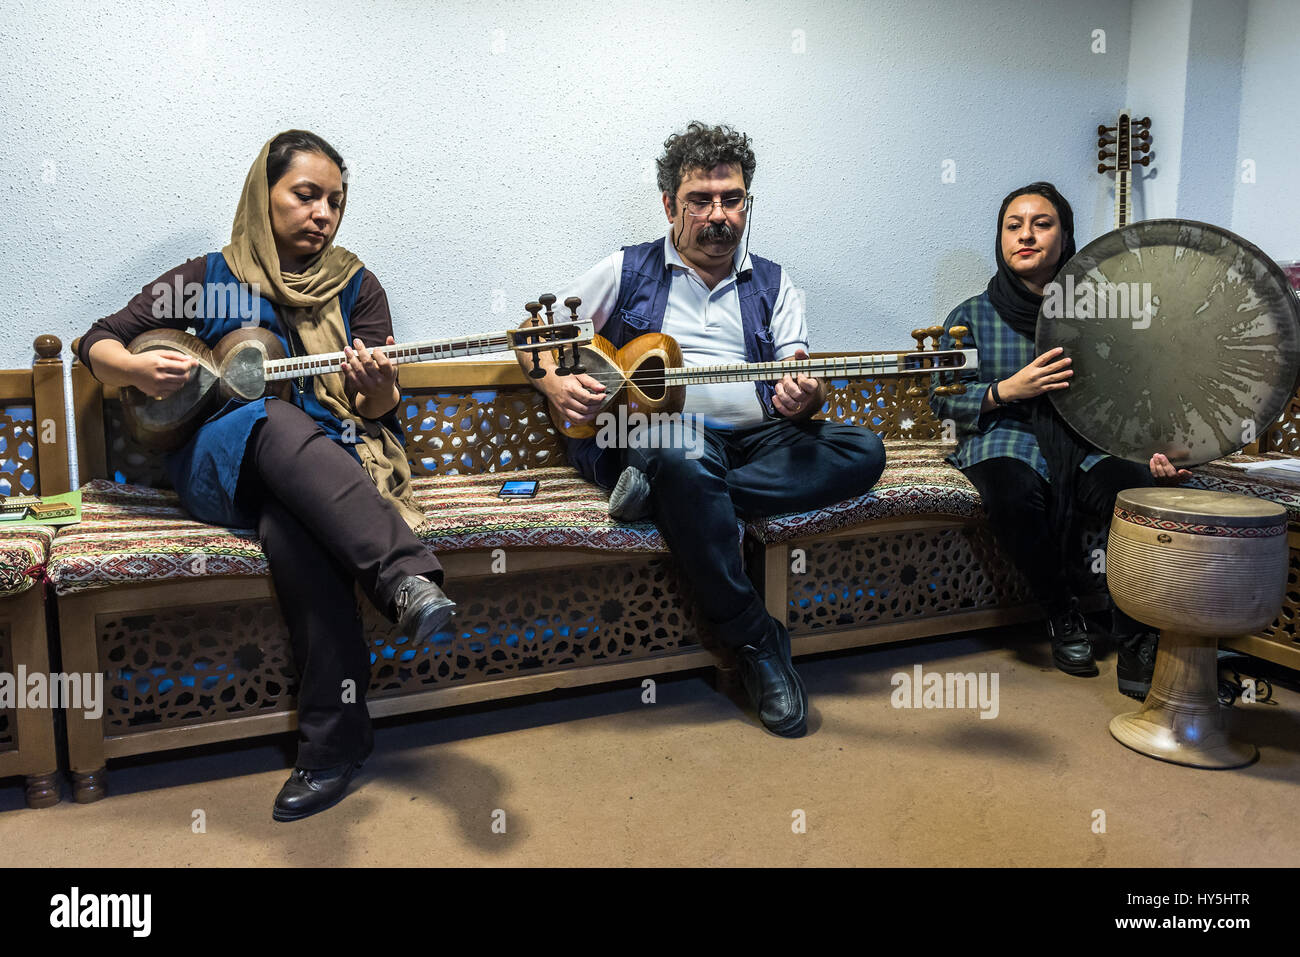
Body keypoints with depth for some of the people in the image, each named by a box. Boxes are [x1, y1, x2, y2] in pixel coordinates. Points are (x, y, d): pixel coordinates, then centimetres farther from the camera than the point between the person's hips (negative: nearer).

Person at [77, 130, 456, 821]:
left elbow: (380, 411, 6)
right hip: (217, 460, 0)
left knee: (288, 524, -37)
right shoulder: (209, 278, 12)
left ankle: (335, 738, -39)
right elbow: (97, 343, 14)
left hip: (332, 453, 1)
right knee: (276, 421, -38)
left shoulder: (355, 286, 13)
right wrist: (138, 368, -9)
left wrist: (377, 389, -19)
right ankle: (408, 580, -51)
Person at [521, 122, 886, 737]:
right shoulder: (627, 272, 11)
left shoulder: (772, 284, 17)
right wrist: (554, 383, -7)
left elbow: (803, 384, 7)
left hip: (754, 436, 4)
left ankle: (671, 495, -30)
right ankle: (755, 642, -25)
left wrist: (802, 399, -18)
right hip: (655, 428, -3)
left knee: (863, 452, -22)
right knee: (686, 458, -40)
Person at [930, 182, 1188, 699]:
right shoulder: (972, 316, 8)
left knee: (1144, 490, -32)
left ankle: (1136, 648, -20)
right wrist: (1008, 390, -12)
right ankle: (1063, 616, -12)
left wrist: (1155, 447, -10)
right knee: (1013, 495, -38)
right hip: (1006, 437, -1)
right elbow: (942, 398, 4)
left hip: (1088, 440, 2)